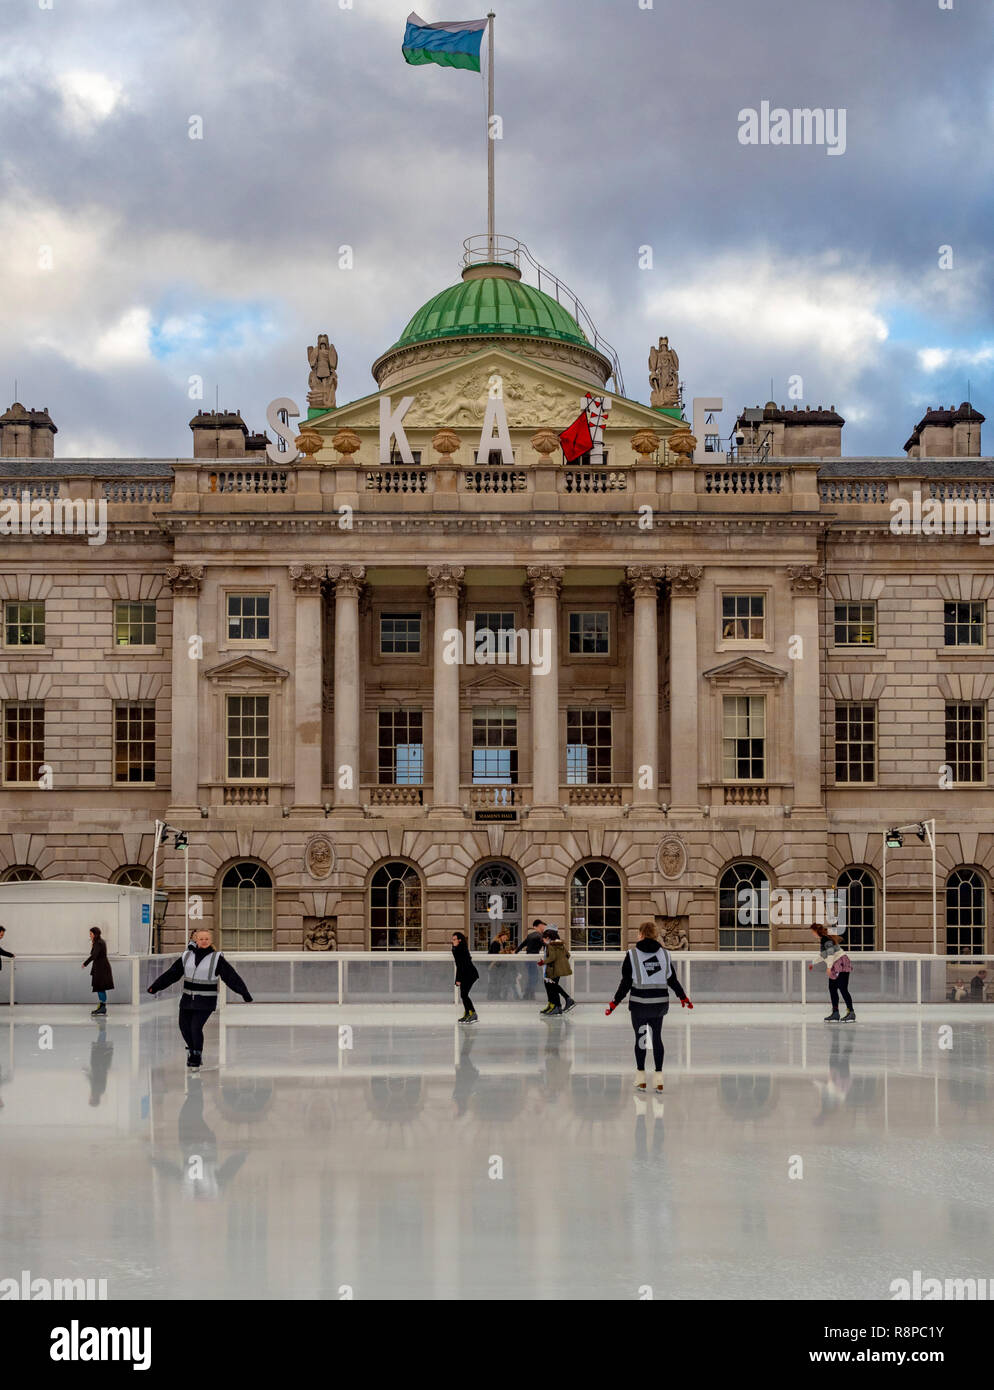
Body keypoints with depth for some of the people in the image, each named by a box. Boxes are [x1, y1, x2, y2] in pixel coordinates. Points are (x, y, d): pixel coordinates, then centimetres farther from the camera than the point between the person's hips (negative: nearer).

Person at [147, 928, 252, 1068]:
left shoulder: (216, 958, -5)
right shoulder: (187, 956, 4)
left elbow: (231, 976, -7)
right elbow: (171, 974, 9)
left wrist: (245, 993, -10)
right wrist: (155, 986, 7)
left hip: (206, 1002, -4)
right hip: (187, 999, 4)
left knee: (196, 1027, -13)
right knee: (184, 1026, 7)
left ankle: (197, 1055, 9)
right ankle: (192, 1049, 35)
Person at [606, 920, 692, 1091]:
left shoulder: (632, 954, -7)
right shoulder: (664, 953, 1)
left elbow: (626, 982, -7)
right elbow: (672, 980, 7)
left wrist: (615, 1002, 1)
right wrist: (683, 997, 22)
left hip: (639, 1004, -2)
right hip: (660, 1003, 2)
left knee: (640, 1037, 8)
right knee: (657, 1037, 10)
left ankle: (641, 1078, 15)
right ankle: (659, 1077, 9)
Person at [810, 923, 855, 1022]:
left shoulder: (826, 939, -14)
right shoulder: (822, 940, 17)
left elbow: (830, 953, -23)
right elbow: (822, 955, 29)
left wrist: (829, 967, -23)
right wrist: (814, 964, 37)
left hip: (841, 964, -11)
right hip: (835, 968, 11)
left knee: (843, 989, -12)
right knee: (832, 988, 10)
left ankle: (851, 1013, -12)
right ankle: (835, 1012, 13)